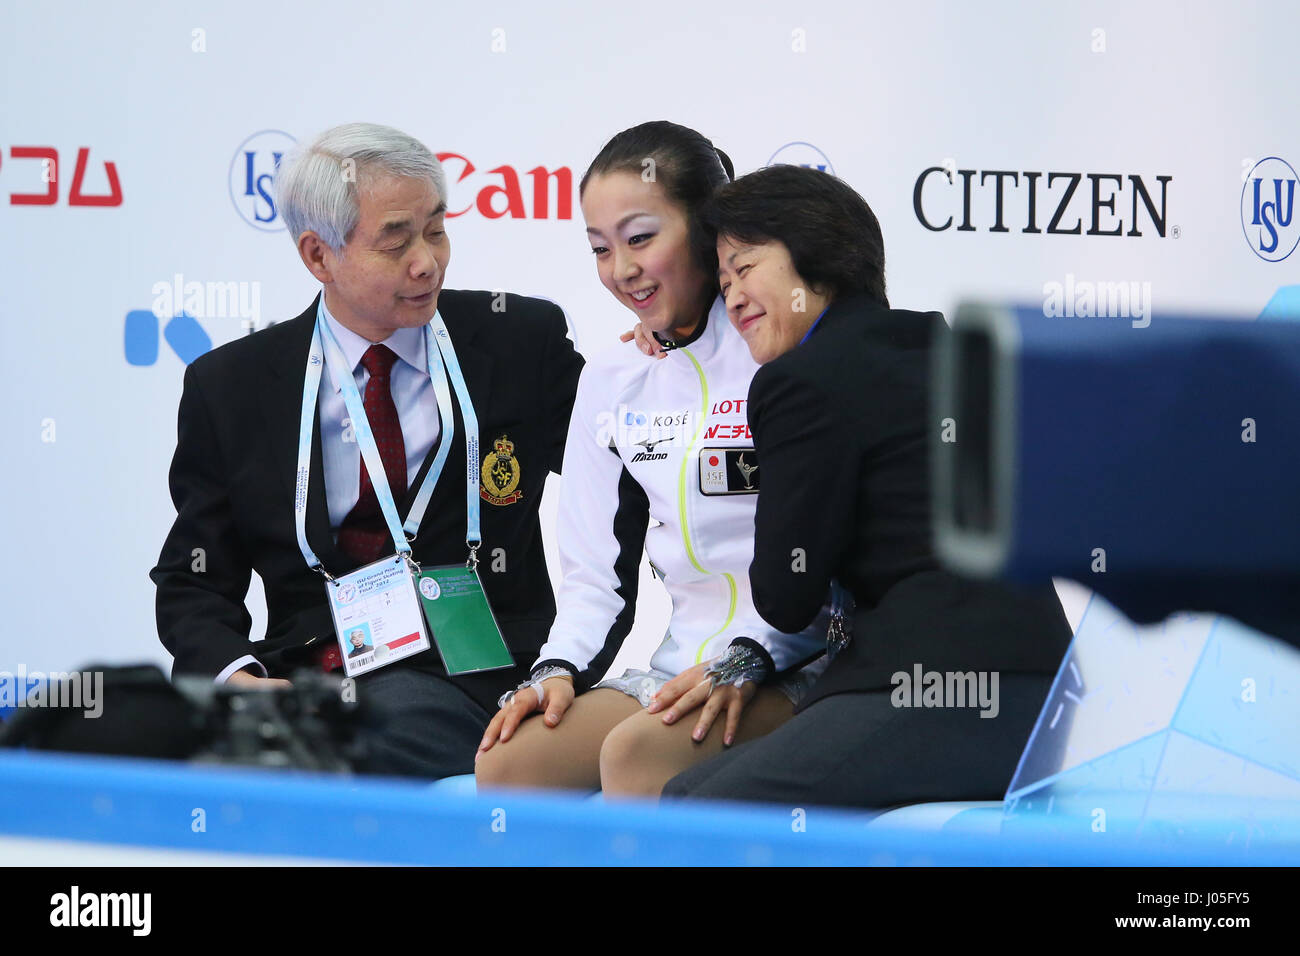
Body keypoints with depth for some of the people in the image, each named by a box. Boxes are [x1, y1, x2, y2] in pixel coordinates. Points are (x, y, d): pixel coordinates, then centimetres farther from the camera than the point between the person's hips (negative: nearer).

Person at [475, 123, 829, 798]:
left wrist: (747, 662, -19)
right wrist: (557, 669, -1)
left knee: (635, 753, -32)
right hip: (683, 666, 6)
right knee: (505, 762, -16)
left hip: (799, 666, -6)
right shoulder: (610, 384, 16)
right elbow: (598, 576, 18)